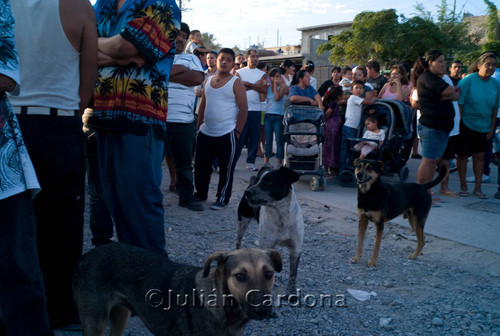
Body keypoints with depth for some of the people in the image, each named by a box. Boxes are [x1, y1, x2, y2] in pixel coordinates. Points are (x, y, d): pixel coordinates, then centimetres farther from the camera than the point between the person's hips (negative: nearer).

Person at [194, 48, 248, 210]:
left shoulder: (236, 83, -4)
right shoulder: (208, 81, 11)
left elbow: (243, 109, -7)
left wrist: (237, 131, -12)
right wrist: (198, 126, 14)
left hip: (226, 134, -5)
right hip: (205, 133, 6)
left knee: (226, 168, 3)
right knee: (201, 166, 12)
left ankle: (222, 199, 14)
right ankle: (200, 194, 29)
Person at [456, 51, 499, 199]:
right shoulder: (468, 81, -11)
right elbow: (459, 104, -11)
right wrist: (459, 124, -13)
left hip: (484, 127, 4)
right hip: (466, 125, -4)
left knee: (479, 156, 7)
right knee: (463, 155, 4)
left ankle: (477, 188, 16)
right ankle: (463, 186, 18)